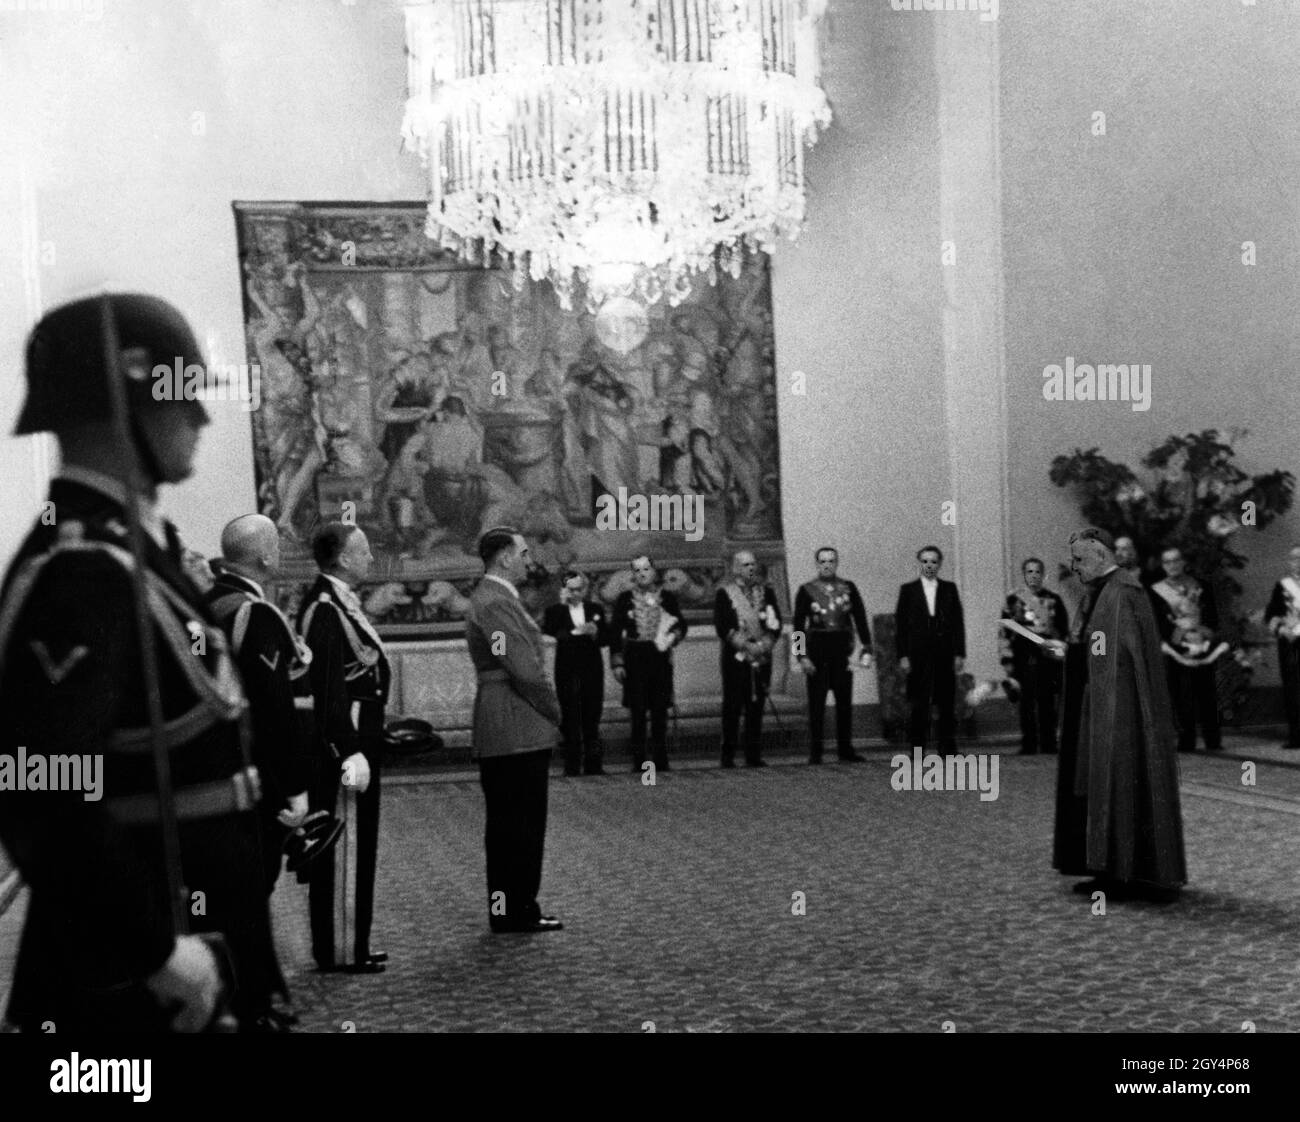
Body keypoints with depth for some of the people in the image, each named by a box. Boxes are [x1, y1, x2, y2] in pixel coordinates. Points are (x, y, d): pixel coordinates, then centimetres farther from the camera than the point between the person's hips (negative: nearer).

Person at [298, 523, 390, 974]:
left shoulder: (338, 602, 13)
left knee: (355, 844, 17)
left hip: (357, 737, 11)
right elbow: (330, 690, -23)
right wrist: (350, 751, -24)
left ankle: (347, 942, 27)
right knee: (345, 845, -2)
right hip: (347, 739, -11)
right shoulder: (326, 608, -18)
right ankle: (340, 952, 7)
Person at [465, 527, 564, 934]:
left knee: (507, 824, 14)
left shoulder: (492, 598, 17)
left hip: (501, 732, 11)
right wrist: (554, 712, -7)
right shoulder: (496, 603, -17)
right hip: (518, 730, -11)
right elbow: (527, 671, -21)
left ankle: (510, 911, 22)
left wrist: (547, 712, 13)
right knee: (520, 824, -3)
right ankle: (516, 913, 4)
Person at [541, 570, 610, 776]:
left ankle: (593, 765, 7)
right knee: (570, 720, -1)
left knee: (592, 719, 3)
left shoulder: (596, 609, 11)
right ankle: (572, 766, 4)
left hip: (592, 670, 2)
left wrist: (595, 633, -13)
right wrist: (576, 632, -18)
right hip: (567, 672, -2)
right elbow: (550, 636, -12)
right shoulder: (554, 611, 2)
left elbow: (607, 638, 7)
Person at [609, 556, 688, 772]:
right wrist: (617, 662, -4)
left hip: (661, 657, 1)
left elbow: (681, 624, 11)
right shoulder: (625, 598, 4)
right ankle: (638, 761, 6)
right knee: (638, 711, 0)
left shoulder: (668, 597, 8)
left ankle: (661, 760, 12)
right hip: (635, 658, -1)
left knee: (660, 711, 4)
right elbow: (615, 632, 3)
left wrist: (673, 635, -12)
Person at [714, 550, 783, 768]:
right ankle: (728, 755, 0)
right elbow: (722, 627, -4)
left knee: (756, 706, 3)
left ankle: (754, 755, 8)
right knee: (732, 706, -4)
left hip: (762, 657, 3)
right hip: (735, 657, -3)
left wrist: (764, 644, -8)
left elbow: (776, 623, 8)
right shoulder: (724, 594, 3)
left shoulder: (766, 591, 13)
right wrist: (745, 646, -12)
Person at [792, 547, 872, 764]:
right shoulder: (806, 590, 2)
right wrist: (802, 656, -9)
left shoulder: (848, 588, 7)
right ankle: (815, 752, 7)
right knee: (816, 703, 1)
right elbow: (798, 625, 0)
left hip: (842, 650, 2)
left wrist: (867, 648, -4)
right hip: (817, 650, -2)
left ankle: (846, 750, 14)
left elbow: (860, 618, 6)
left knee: (845, 701, 6)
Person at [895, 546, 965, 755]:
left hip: (945, 654, 2)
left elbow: (958, 621, 8)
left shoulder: (949, 589, 10)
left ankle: (948, 748, 10)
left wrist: (959, 653, 0)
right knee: (919, 705, -2)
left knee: (947, 703, 3)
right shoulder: (908, 589, 6)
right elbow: (900, 624, 3)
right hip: (918, 655, -1)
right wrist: (902, 656, -5)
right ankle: (917, 748, 2)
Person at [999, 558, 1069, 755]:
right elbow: (1005, 631, 3)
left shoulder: (1053, 600, 8)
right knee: (1026, 702, 1)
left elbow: (1064, 630, 13)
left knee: (1047, 702, 2)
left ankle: (1048, 743, 10)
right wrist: (1007, 659, -2)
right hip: (1023, 656, -1)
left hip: (1048, 656, 1)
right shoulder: (1013, 599, 4)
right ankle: (1028, 744, 7)